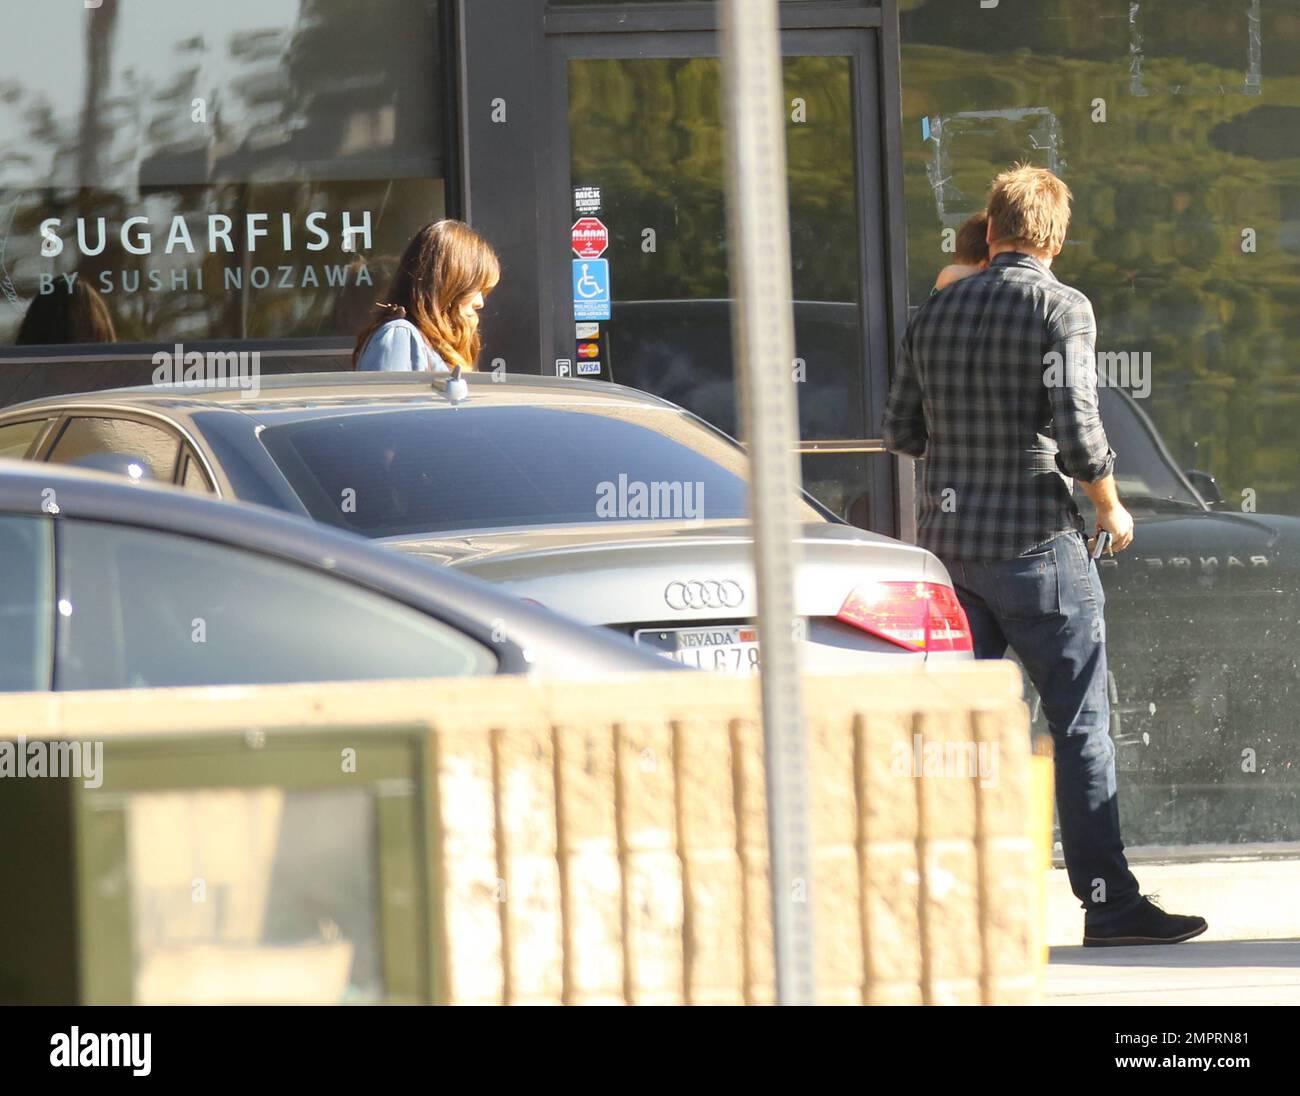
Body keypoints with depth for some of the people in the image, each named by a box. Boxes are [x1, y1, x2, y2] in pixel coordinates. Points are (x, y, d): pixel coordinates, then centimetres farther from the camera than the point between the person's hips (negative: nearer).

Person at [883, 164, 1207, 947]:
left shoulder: (937, 312, 9)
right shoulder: (1060, 308, -8)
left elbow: (902, 433, 12)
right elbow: (1077, 431, -16)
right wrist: (1110, 507, 0)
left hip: (948, 537, 6)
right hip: (1034, 538, -6)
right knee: (1083, 724, -3)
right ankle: (1108, 901, -5)